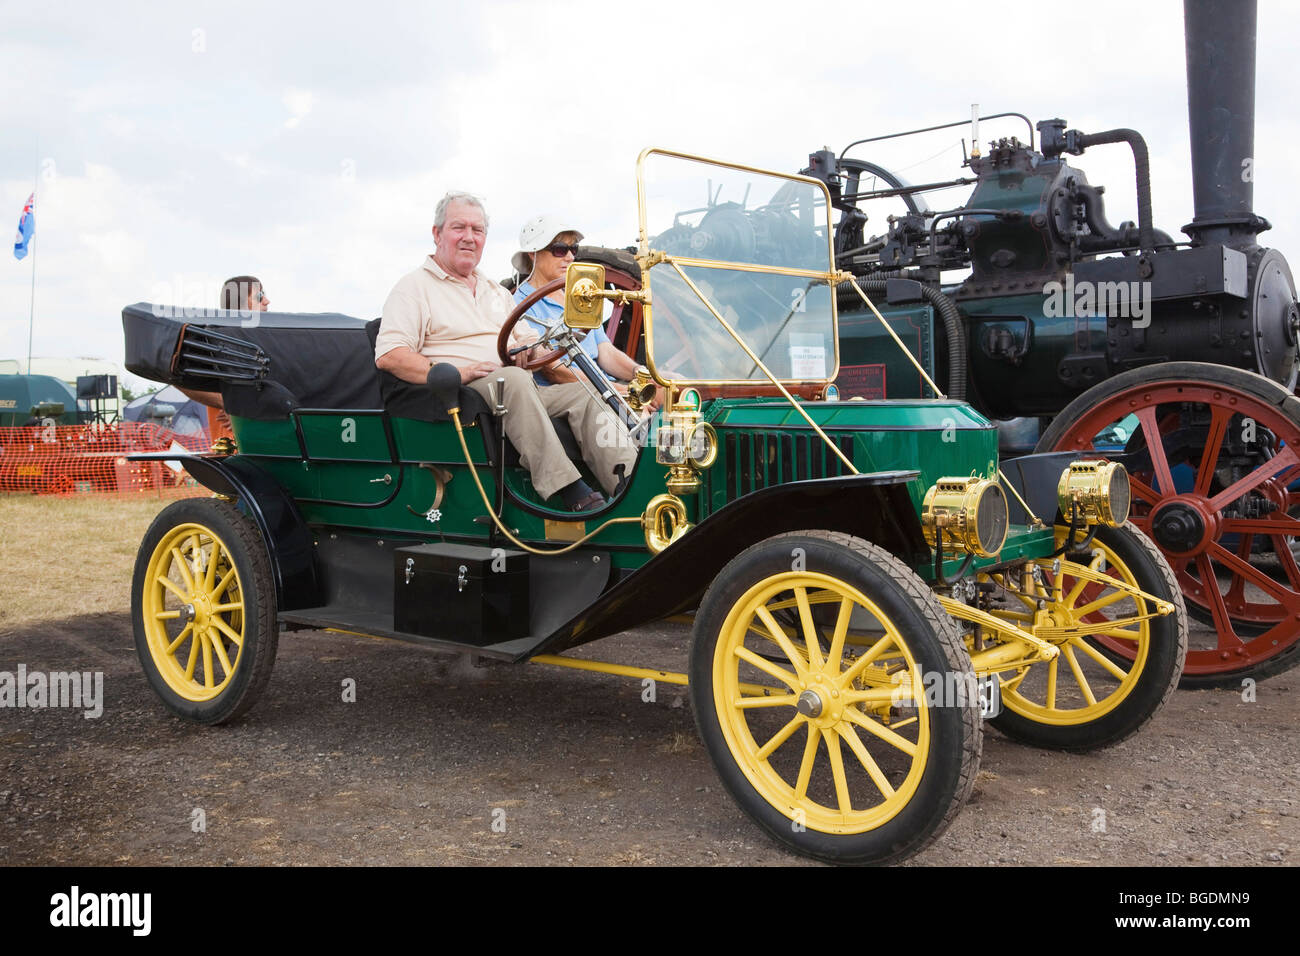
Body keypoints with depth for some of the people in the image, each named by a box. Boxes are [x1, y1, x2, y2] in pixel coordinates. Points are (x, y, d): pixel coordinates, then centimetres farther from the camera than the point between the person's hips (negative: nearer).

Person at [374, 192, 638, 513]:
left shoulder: (496, 291, 29)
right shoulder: (414, 286, 7)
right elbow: (388, 356, -7)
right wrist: (455, 374, -20)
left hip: (515, 395, 7)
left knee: (583, 393, -17)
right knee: (515, 379, -36)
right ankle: (573, 495, -45)